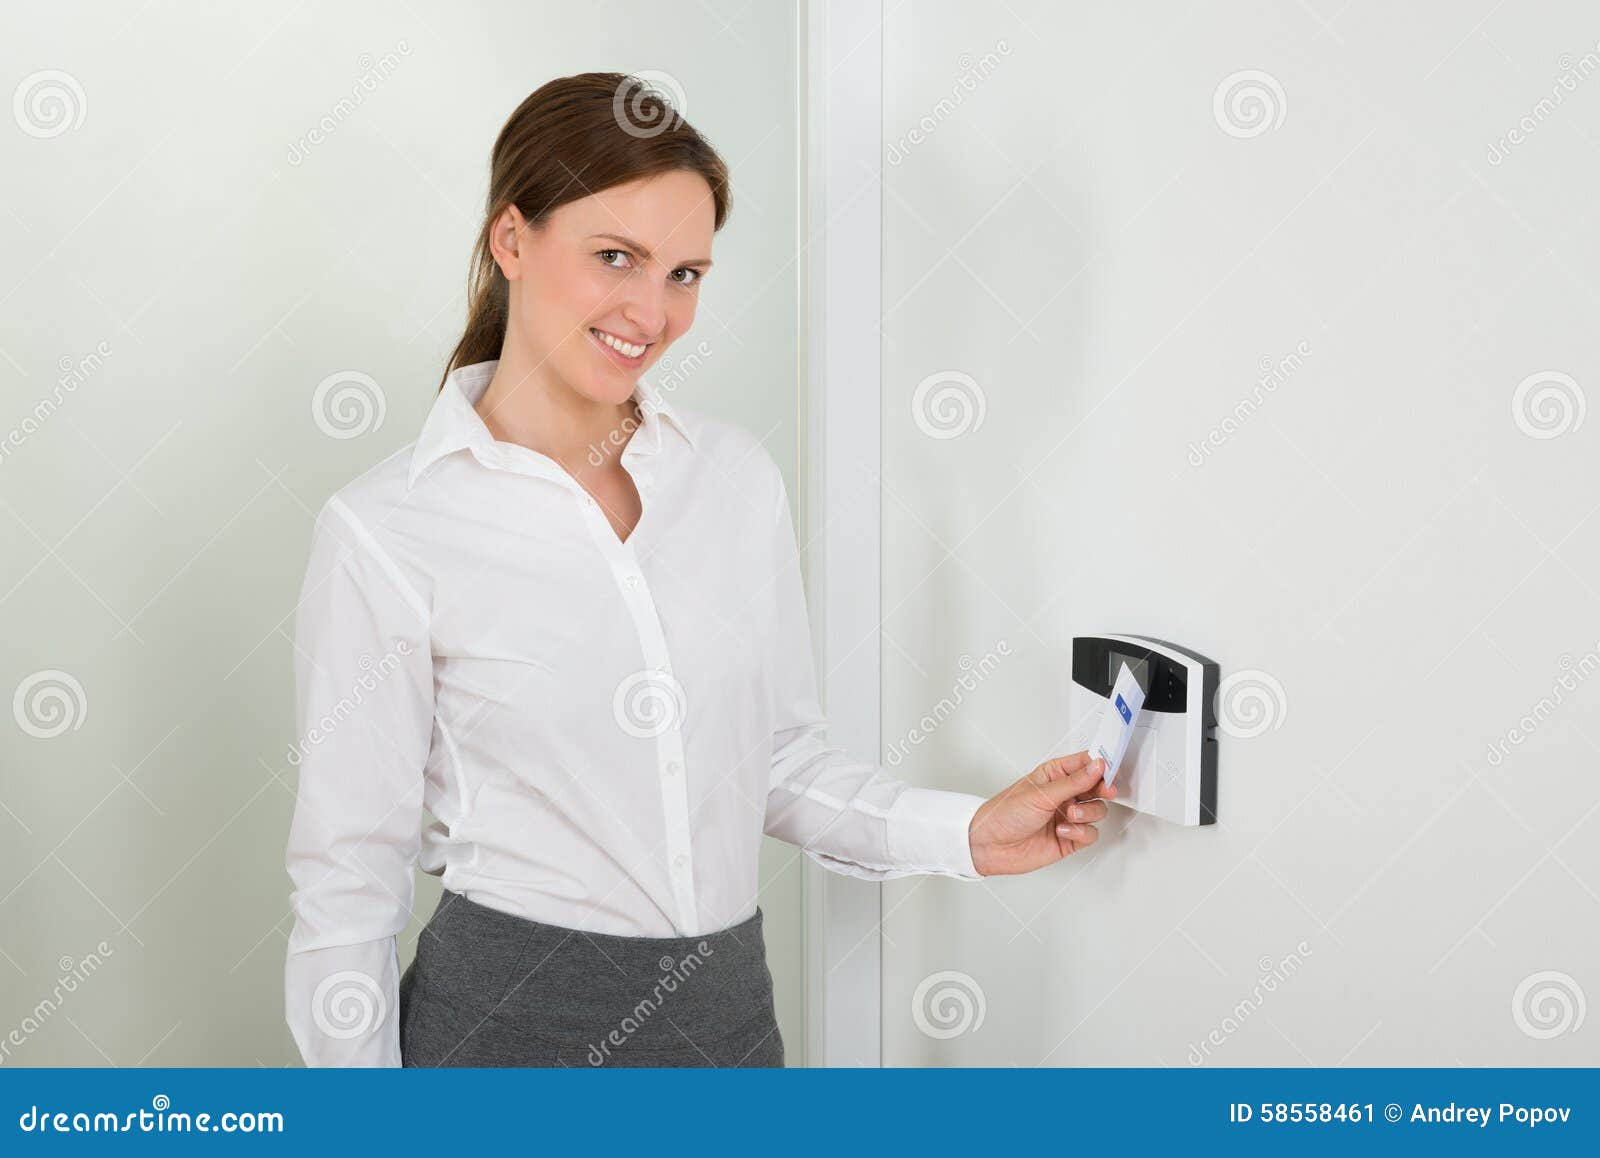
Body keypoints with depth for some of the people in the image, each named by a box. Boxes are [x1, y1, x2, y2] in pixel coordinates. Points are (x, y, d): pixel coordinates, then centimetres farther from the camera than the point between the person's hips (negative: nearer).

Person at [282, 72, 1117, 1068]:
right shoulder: (385, 534, -12)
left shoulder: (742, 478, 2)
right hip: (510, 1022, -4)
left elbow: (783, 763, 9)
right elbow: (349, 880, -8)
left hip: (730, 1009, 4)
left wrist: (969, 833, -2)